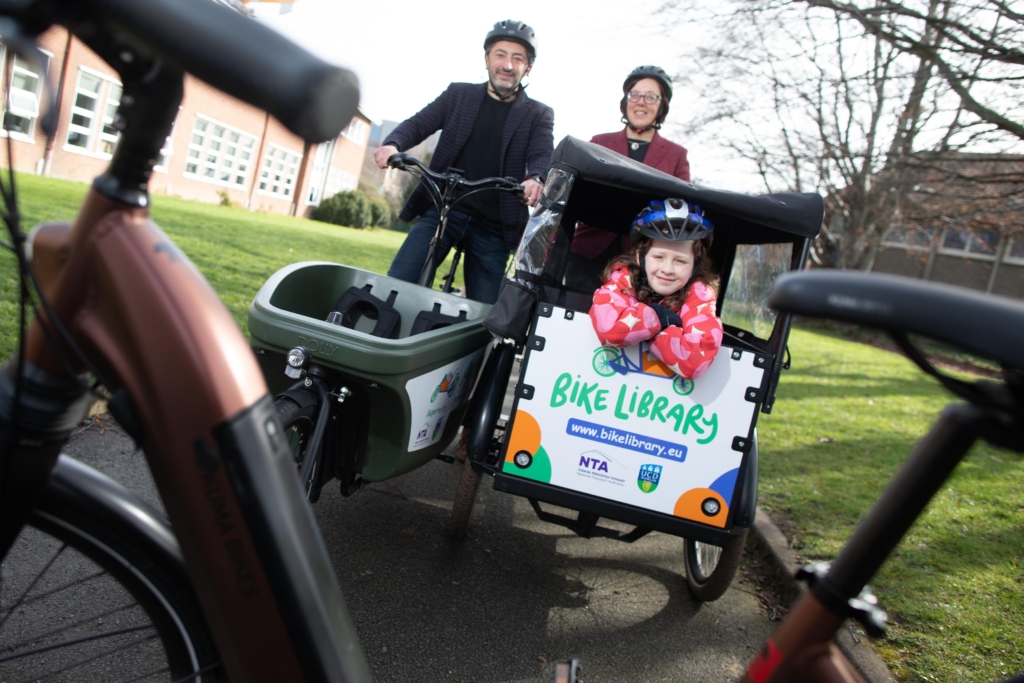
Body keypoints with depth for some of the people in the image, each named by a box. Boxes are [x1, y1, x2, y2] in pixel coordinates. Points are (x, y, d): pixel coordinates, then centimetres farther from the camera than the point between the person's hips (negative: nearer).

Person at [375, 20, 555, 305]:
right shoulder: (459, 94, 11)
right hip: (442, 209, 0)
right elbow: (419, 123, 1)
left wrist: (535, 179, -32)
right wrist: (393, 144, -22)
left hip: (493, 228, 0)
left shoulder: (539, 115, 8)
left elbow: (543, 155, -8)